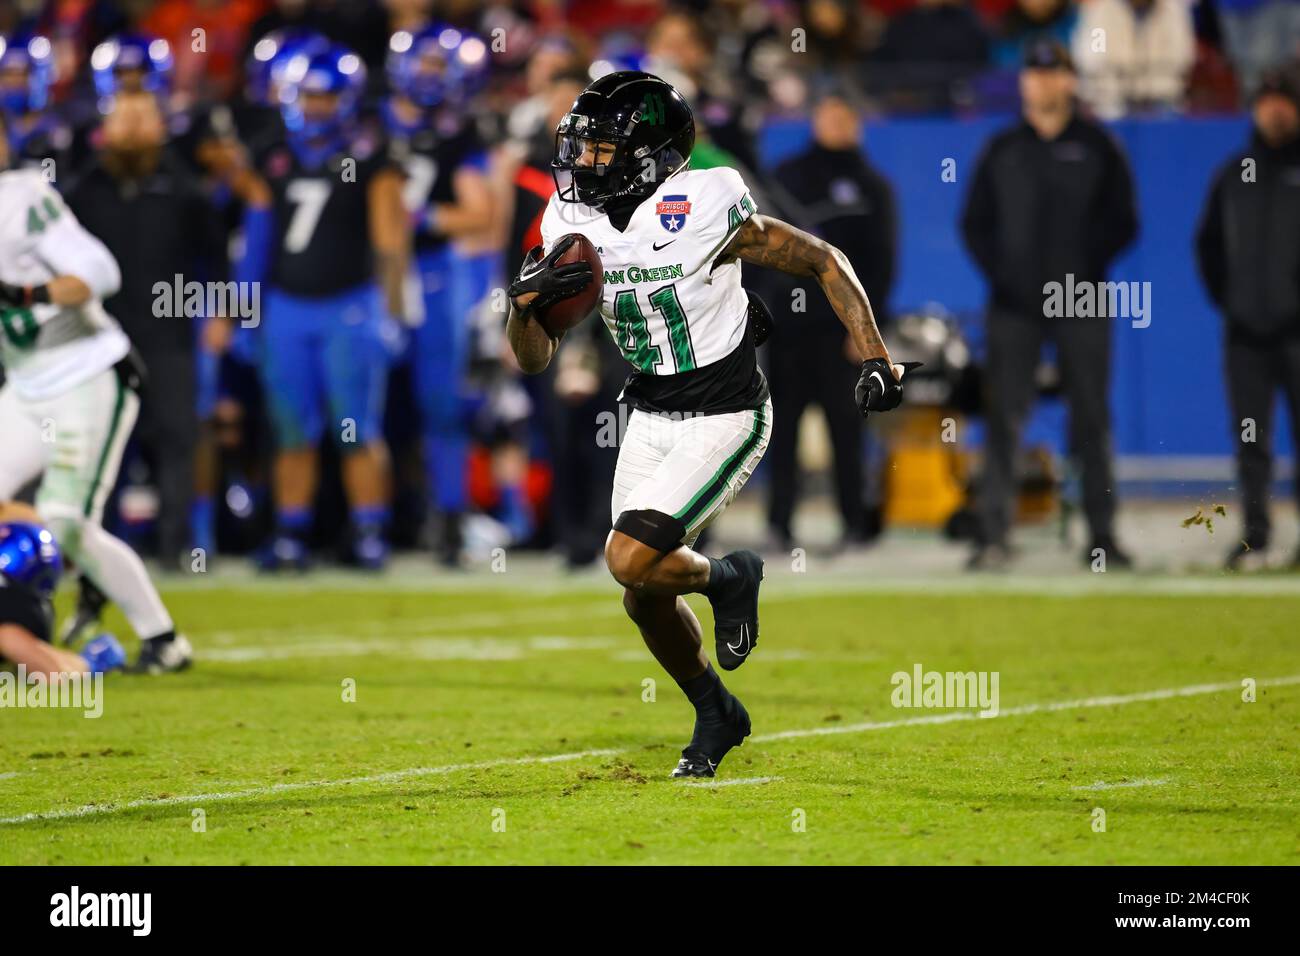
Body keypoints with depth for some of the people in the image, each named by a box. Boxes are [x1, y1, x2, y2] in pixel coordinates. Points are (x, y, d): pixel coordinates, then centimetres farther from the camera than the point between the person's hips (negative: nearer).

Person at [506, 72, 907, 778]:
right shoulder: (573, 228, -4)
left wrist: (875, 360, -13)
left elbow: (824, 262, -9)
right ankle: (716, 715, 34)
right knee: (644, 600, 8)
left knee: (629, 560, -19)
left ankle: (728, 579, 13)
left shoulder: (704, 212, -21)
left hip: (724, 421, -6)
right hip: (650, 421, 6)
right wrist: (525, 303, -21)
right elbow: (535, 359, 1)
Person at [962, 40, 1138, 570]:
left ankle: (1101, 536, 7)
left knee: (1091, 419, 3)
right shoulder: (1003, 149, 10)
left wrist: (1086, 268, -8)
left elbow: (1122, 222, 4)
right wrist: (999, 272, -4)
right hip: (1014, 305, 1)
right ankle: (994, 535, -7)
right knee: (1004, 419, -5)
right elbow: (975, 223, 11)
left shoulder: (1096, 146, 6)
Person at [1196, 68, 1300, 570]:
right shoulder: (1234, 175, 12)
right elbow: (1208, 242, 21)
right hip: (1246, 331, 4)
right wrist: (1224, 297, 10)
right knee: (1250, 441, 4)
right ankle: (1254, 535, 8)